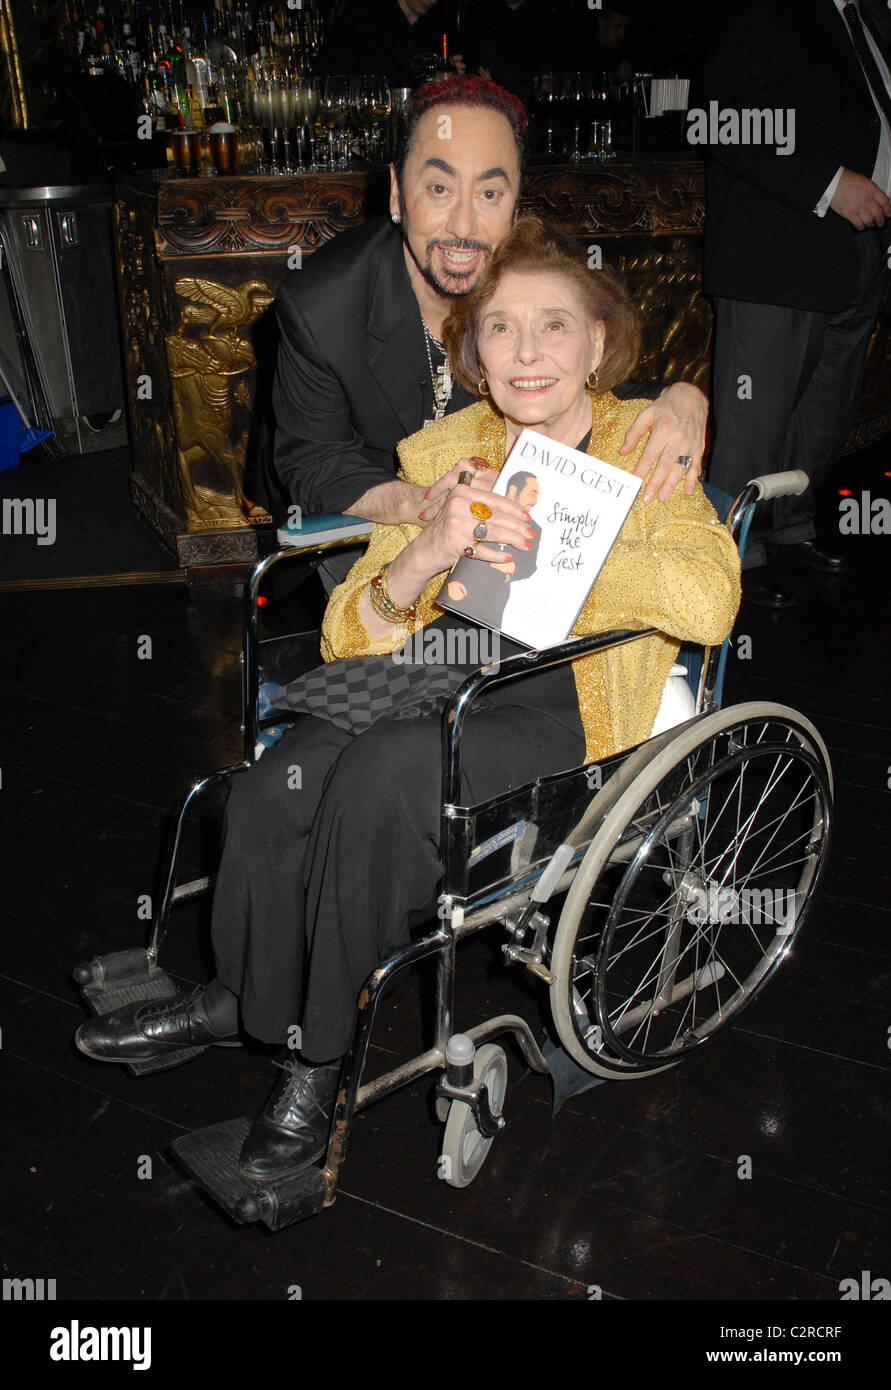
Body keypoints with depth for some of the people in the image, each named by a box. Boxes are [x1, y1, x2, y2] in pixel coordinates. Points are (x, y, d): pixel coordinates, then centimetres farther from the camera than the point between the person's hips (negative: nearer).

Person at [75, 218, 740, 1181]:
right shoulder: (441, 452, 6)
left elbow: (709, 602, -22)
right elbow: (350, 637, -1)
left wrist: (541, 542, -27)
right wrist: (422, 559, -22)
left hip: (571, 714, -3)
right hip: (440, 674, 4)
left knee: (378, 775, -31)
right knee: (278, 781, -25)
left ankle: (318, 1048, -9)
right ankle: (243, 1001, 2)